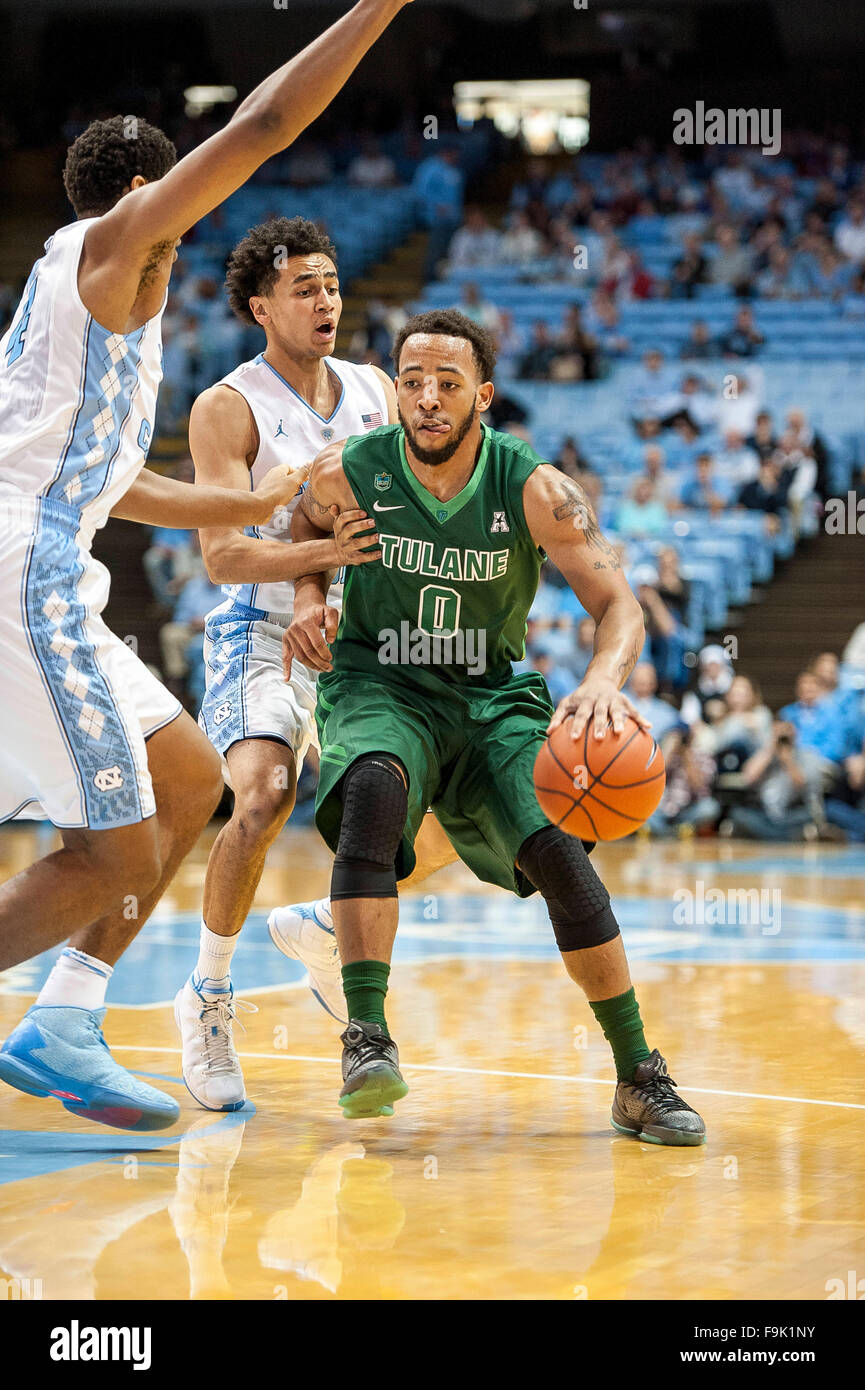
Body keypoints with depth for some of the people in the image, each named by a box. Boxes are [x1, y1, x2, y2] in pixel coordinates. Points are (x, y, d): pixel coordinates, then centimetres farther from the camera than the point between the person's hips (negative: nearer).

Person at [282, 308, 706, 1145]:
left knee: (557, 852, -19)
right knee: (372, 791, -36)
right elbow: (307, 533, 15)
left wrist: (604, 679, -40)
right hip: (378, 689, -1)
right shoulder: (348, 474, -10)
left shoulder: (533, 490, -14)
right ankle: (366, 1038, -37)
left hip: (493, 700, 1)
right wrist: (308, 596, -7)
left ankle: (639, 1078, -4)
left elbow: (617, 604, -19)